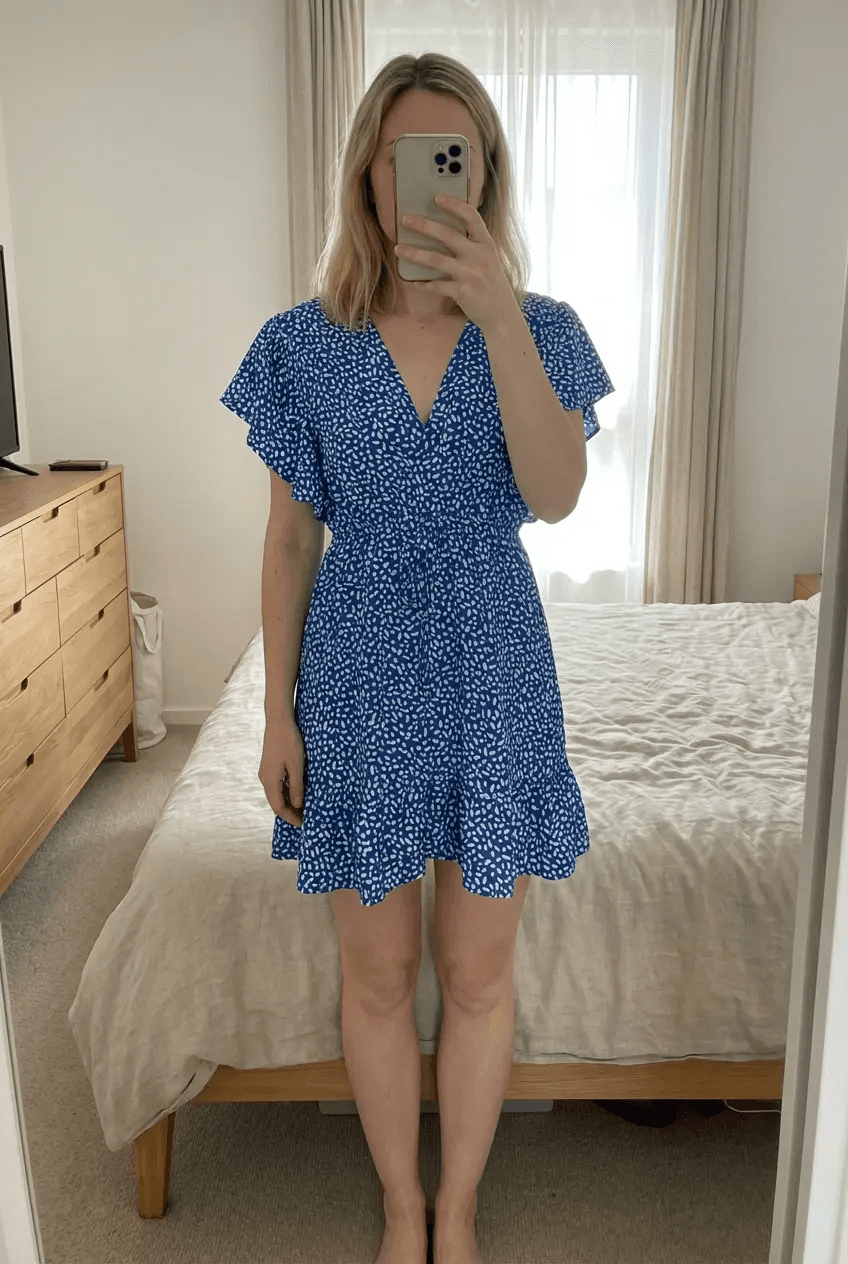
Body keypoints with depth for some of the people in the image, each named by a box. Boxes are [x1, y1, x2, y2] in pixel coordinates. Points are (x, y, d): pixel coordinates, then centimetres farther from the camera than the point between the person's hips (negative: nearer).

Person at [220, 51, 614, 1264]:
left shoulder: (540, 329, -2)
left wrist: (498, 316, -28)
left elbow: (555, 495, -19)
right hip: (362, 684, 0)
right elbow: (290, 539, 1)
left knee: (478, 974, 13)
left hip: (493, 678, 0)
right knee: (378, 976, 13)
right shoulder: (305, 345, -2)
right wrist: (279, 712, 0)